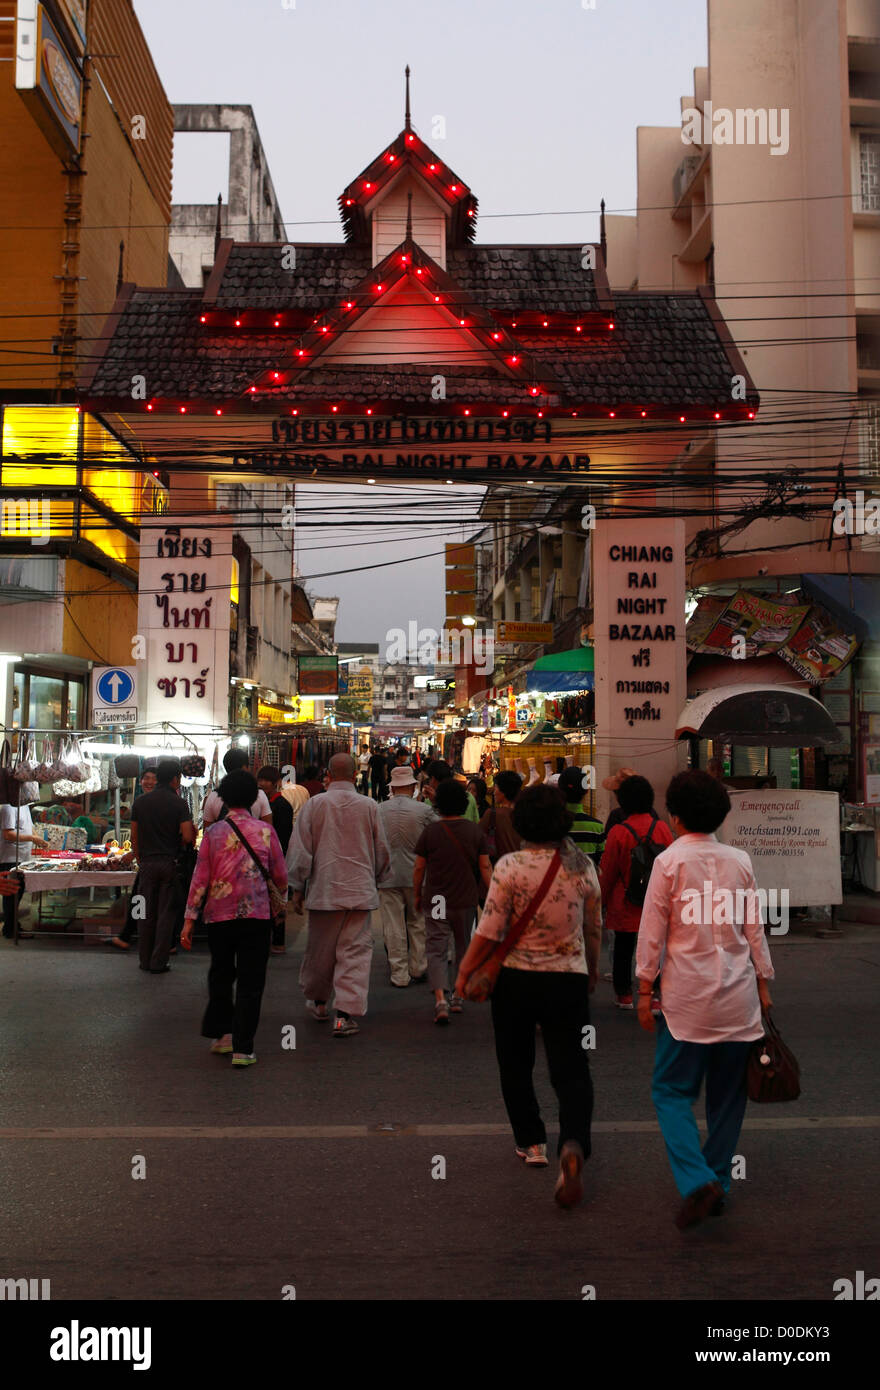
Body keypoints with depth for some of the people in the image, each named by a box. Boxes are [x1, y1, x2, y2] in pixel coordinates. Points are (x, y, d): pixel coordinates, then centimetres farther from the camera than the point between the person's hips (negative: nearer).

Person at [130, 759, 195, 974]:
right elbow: (187, 836, -13)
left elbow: (134, 837, 7)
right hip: (170, 863, -3)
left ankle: (145, 960, 18)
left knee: (147, 913, 11)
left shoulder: (140, 802, 4)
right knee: (166, 914, 4)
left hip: (147, 863, 3)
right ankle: (158, 963, 5)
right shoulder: (179, 803, -7)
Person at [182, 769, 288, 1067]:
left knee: (220, 976, 20)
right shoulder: (265, 831, -2)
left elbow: (200, 878, -2)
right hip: (257, 914, -1)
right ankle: (242, 1048, 4)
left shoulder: (213, 832, -2)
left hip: (219, 915, 1)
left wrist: (189, 920, 3)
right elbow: (281, 875, 3)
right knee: (250, 982, 4)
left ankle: (222, 1034, 23)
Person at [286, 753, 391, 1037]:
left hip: (323, 889, 0)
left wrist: (297, 888, 7)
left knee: (319, 949, 15)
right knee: (355, 952, 0)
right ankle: (346, 1014, -8)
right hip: (360, 890, 0)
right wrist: (376, 881, 24)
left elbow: (299, 850, -2)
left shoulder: (314, 805, -3)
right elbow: (382, 851, 8)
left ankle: (318, 1001, 34)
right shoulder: (369, 806, -1)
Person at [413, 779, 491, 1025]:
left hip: (436, 901, -2)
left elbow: (419, 868, -1)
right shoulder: (475, 832, -2)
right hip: (467, 900, 2)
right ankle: (459, 997, 27)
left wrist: (417, 894, 13)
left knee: (436, 951, 0)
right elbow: (485, 867, 0)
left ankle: (440, 1000, -17)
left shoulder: (430, 831, -7)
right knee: (464, 948, 19)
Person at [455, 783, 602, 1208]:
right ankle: (573, 1145, -17)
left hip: (516, 979, -2)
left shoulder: (510, 866, -14)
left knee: (516, 1065, 18)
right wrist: (592, 969, 26)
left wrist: (464, 972, 1)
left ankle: (531, 1142, 27)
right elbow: (594, 927, 9)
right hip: (570, 980, 2)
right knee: (570, 1068, 4)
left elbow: (489, 931, -13)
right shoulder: (582, 866, -2)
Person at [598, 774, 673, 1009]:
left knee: (623, 950, 12)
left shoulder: (618, 832, -13)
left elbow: (607, 872, -6)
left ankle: (624, 996, 21)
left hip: (624, 905, -2)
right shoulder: (662, 828, -5)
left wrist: (602, 900, 8)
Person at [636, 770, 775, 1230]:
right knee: (728, 1094, 14)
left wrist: (645, 990, 1)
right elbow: (754, 929, 9)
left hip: (687, 996, -4)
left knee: (672, 1090, 4)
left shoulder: (670, 860, -7)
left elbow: (652, 931, -6)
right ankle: (718, 1184, 21)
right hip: (738, 996, 4)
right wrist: (763, 983, 18)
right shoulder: (740, 860, 4)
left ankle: (697, 1181, -11)